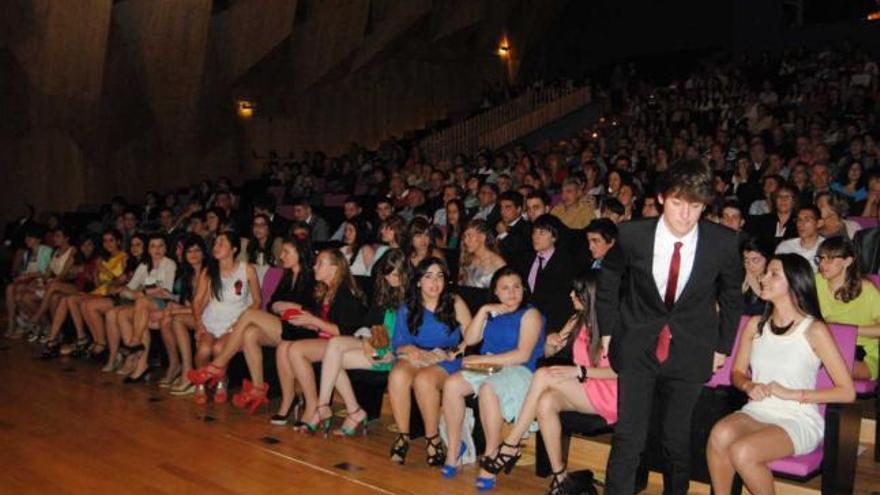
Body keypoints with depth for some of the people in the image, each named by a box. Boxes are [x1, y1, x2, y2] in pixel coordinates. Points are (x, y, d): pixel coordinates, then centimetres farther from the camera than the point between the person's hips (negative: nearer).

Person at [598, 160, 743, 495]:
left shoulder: (723, 242, -12)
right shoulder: (633, 234, -13)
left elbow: (731, 294, 7)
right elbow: (608, 278, 6)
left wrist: (723, 346, 9)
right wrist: (608, 331, 7)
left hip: (690, 351, 1)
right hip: (637, 346, -1)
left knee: (678, 438, 13)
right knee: (628, 437, -3)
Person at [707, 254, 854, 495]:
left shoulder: (814, 330, -5)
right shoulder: (755, 325, 10)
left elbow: (847, 392, -6)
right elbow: (737, 372, 18)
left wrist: (792, 394, -13)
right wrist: (749, 386, -5)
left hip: (798, 420, -4)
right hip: (756, 412, 4)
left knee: (742, 452, -31)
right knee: (720, 434, -30)